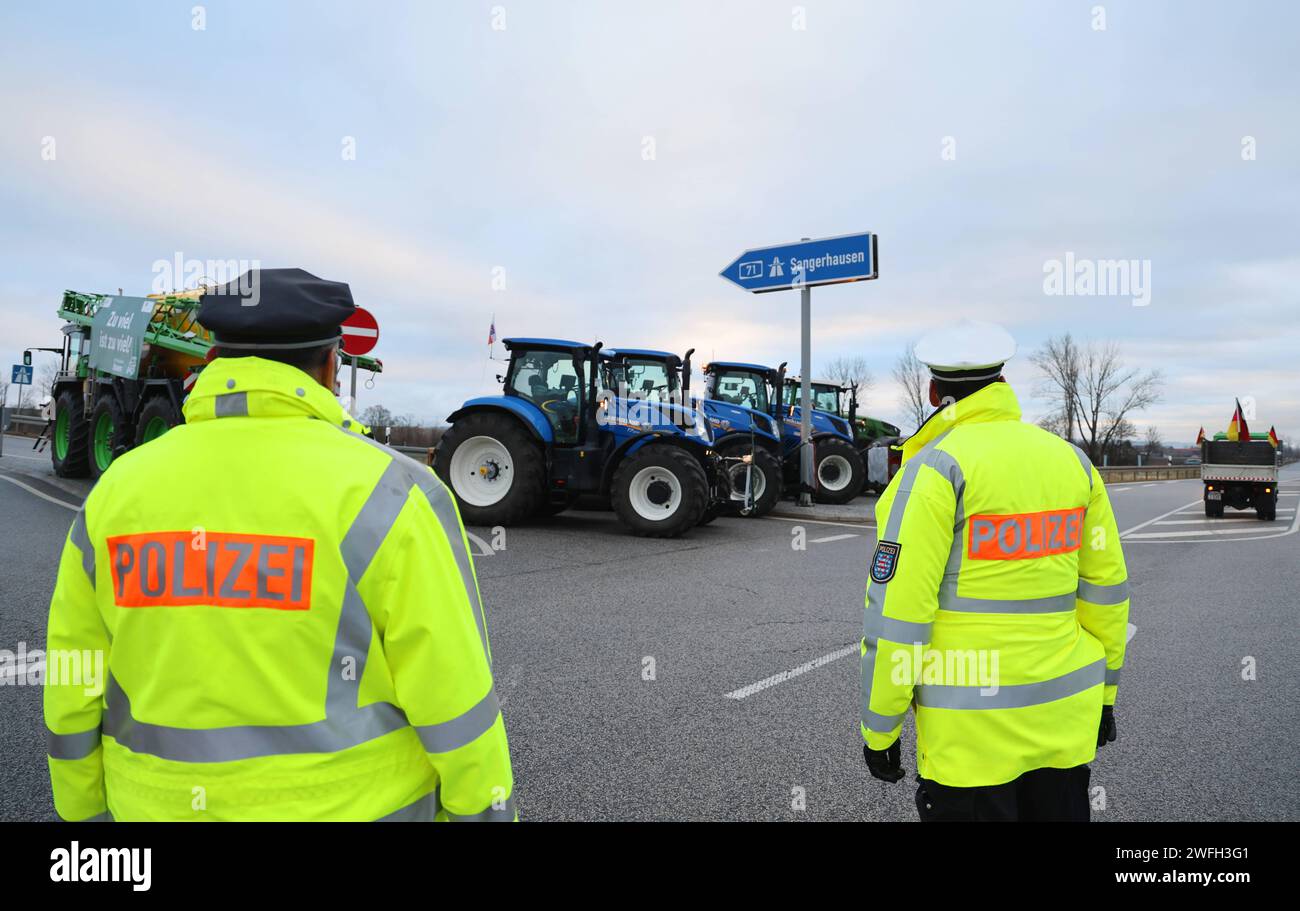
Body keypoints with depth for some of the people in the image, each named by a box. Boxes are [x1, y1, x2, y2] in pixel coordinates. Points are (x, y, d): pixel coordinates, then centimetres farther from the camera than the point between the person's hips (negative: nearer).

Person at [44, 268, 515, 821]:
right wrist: (484, 811, -4)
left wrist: (88, 810, 17)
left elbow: (75, 693, 3)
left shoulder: (118, 493, -5)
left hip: (165, 805, 4)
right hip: (350, 804, -3)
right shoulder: (385, 494, -19)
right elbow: (453, 700, -17)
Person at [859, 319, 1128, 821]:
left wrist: (879, 726, -8)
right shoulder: (1071, 459, 4)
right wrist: (1104, 692, 20)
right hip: (1065, 713, 6)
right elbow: (1105, 589, 9)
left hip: (972, 726, -5)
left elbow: (898, 608, -17)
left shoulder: (936, 468, -13)